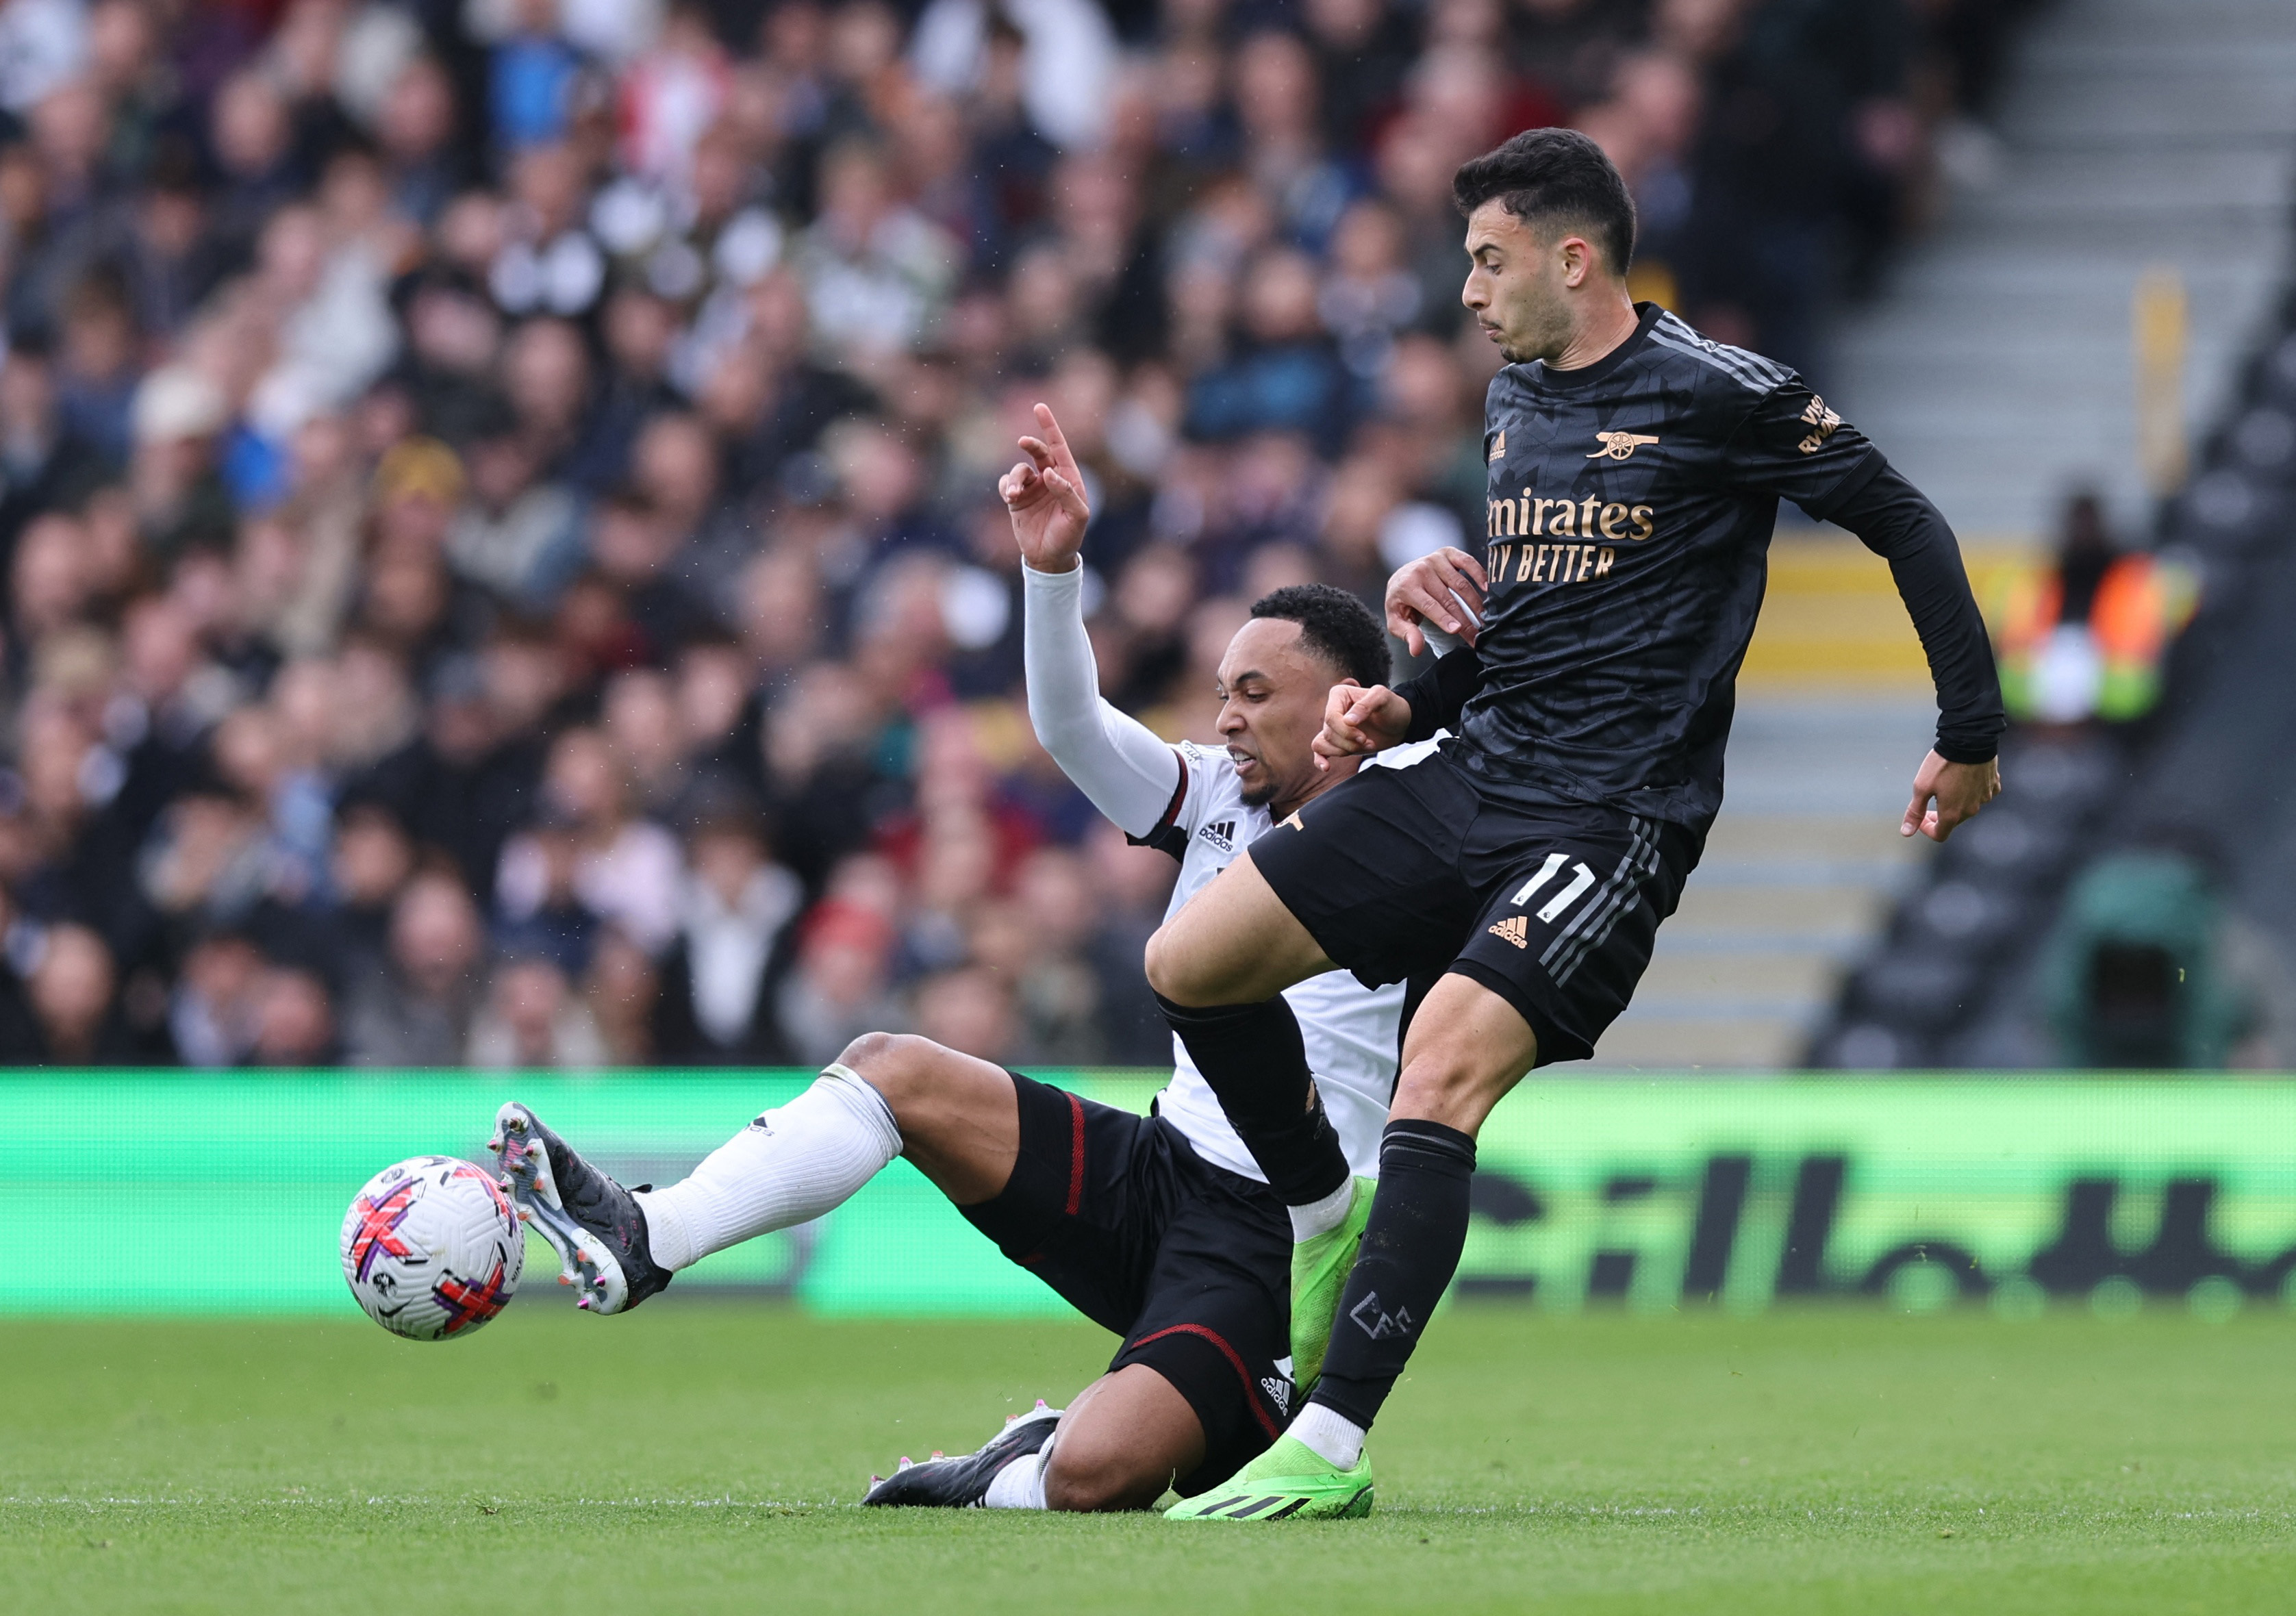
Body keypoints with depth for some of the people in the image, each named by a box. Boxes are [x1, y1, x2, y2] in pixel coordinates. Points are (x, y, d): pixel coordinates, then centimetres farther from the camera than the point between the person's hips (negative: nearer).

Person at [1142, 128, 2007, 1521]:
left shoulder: (1716, 397, -9)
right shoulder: (1515, 400, 14)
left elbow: (1904, 523, -1)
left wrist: (1972, 736, 2)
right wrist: (1409, 708, 13)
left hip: (1614, 817, -8)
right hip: (1470, 778, 8)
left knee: (1441, 1075, -25)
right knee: (1190, 962, -1)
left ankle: (1330, 1448, -24)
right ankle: (1328, 1218, 22)